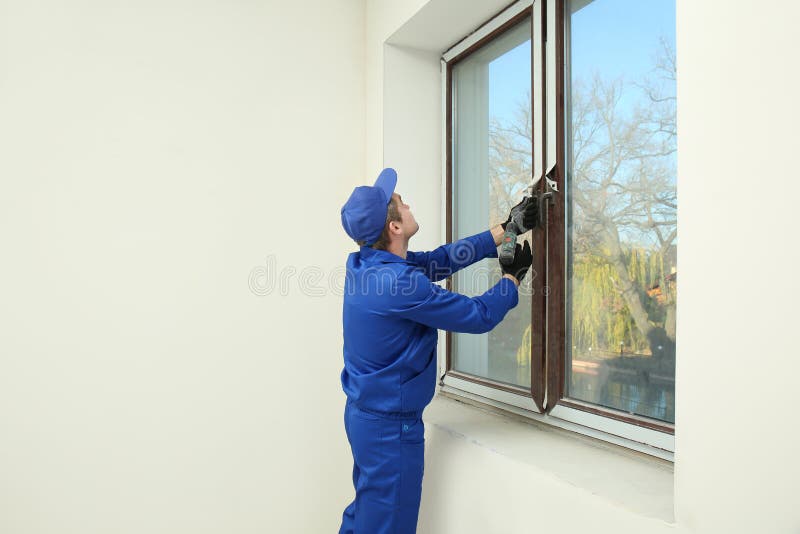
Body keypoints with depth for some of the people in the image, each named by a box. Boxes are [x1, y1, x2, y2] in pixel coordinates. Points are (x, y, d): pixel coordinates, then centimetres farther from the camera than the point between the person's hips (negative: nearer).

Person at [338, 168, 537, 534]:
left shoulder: (365, 264, -1)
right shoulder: (400, 283, -28)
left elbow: (440, 259, 4)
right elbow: (479, 316, -19)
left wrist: (505, 229, 6)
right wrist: (513, 276, -1)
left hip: (364, 413, 9)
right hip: (391, 424, -9)